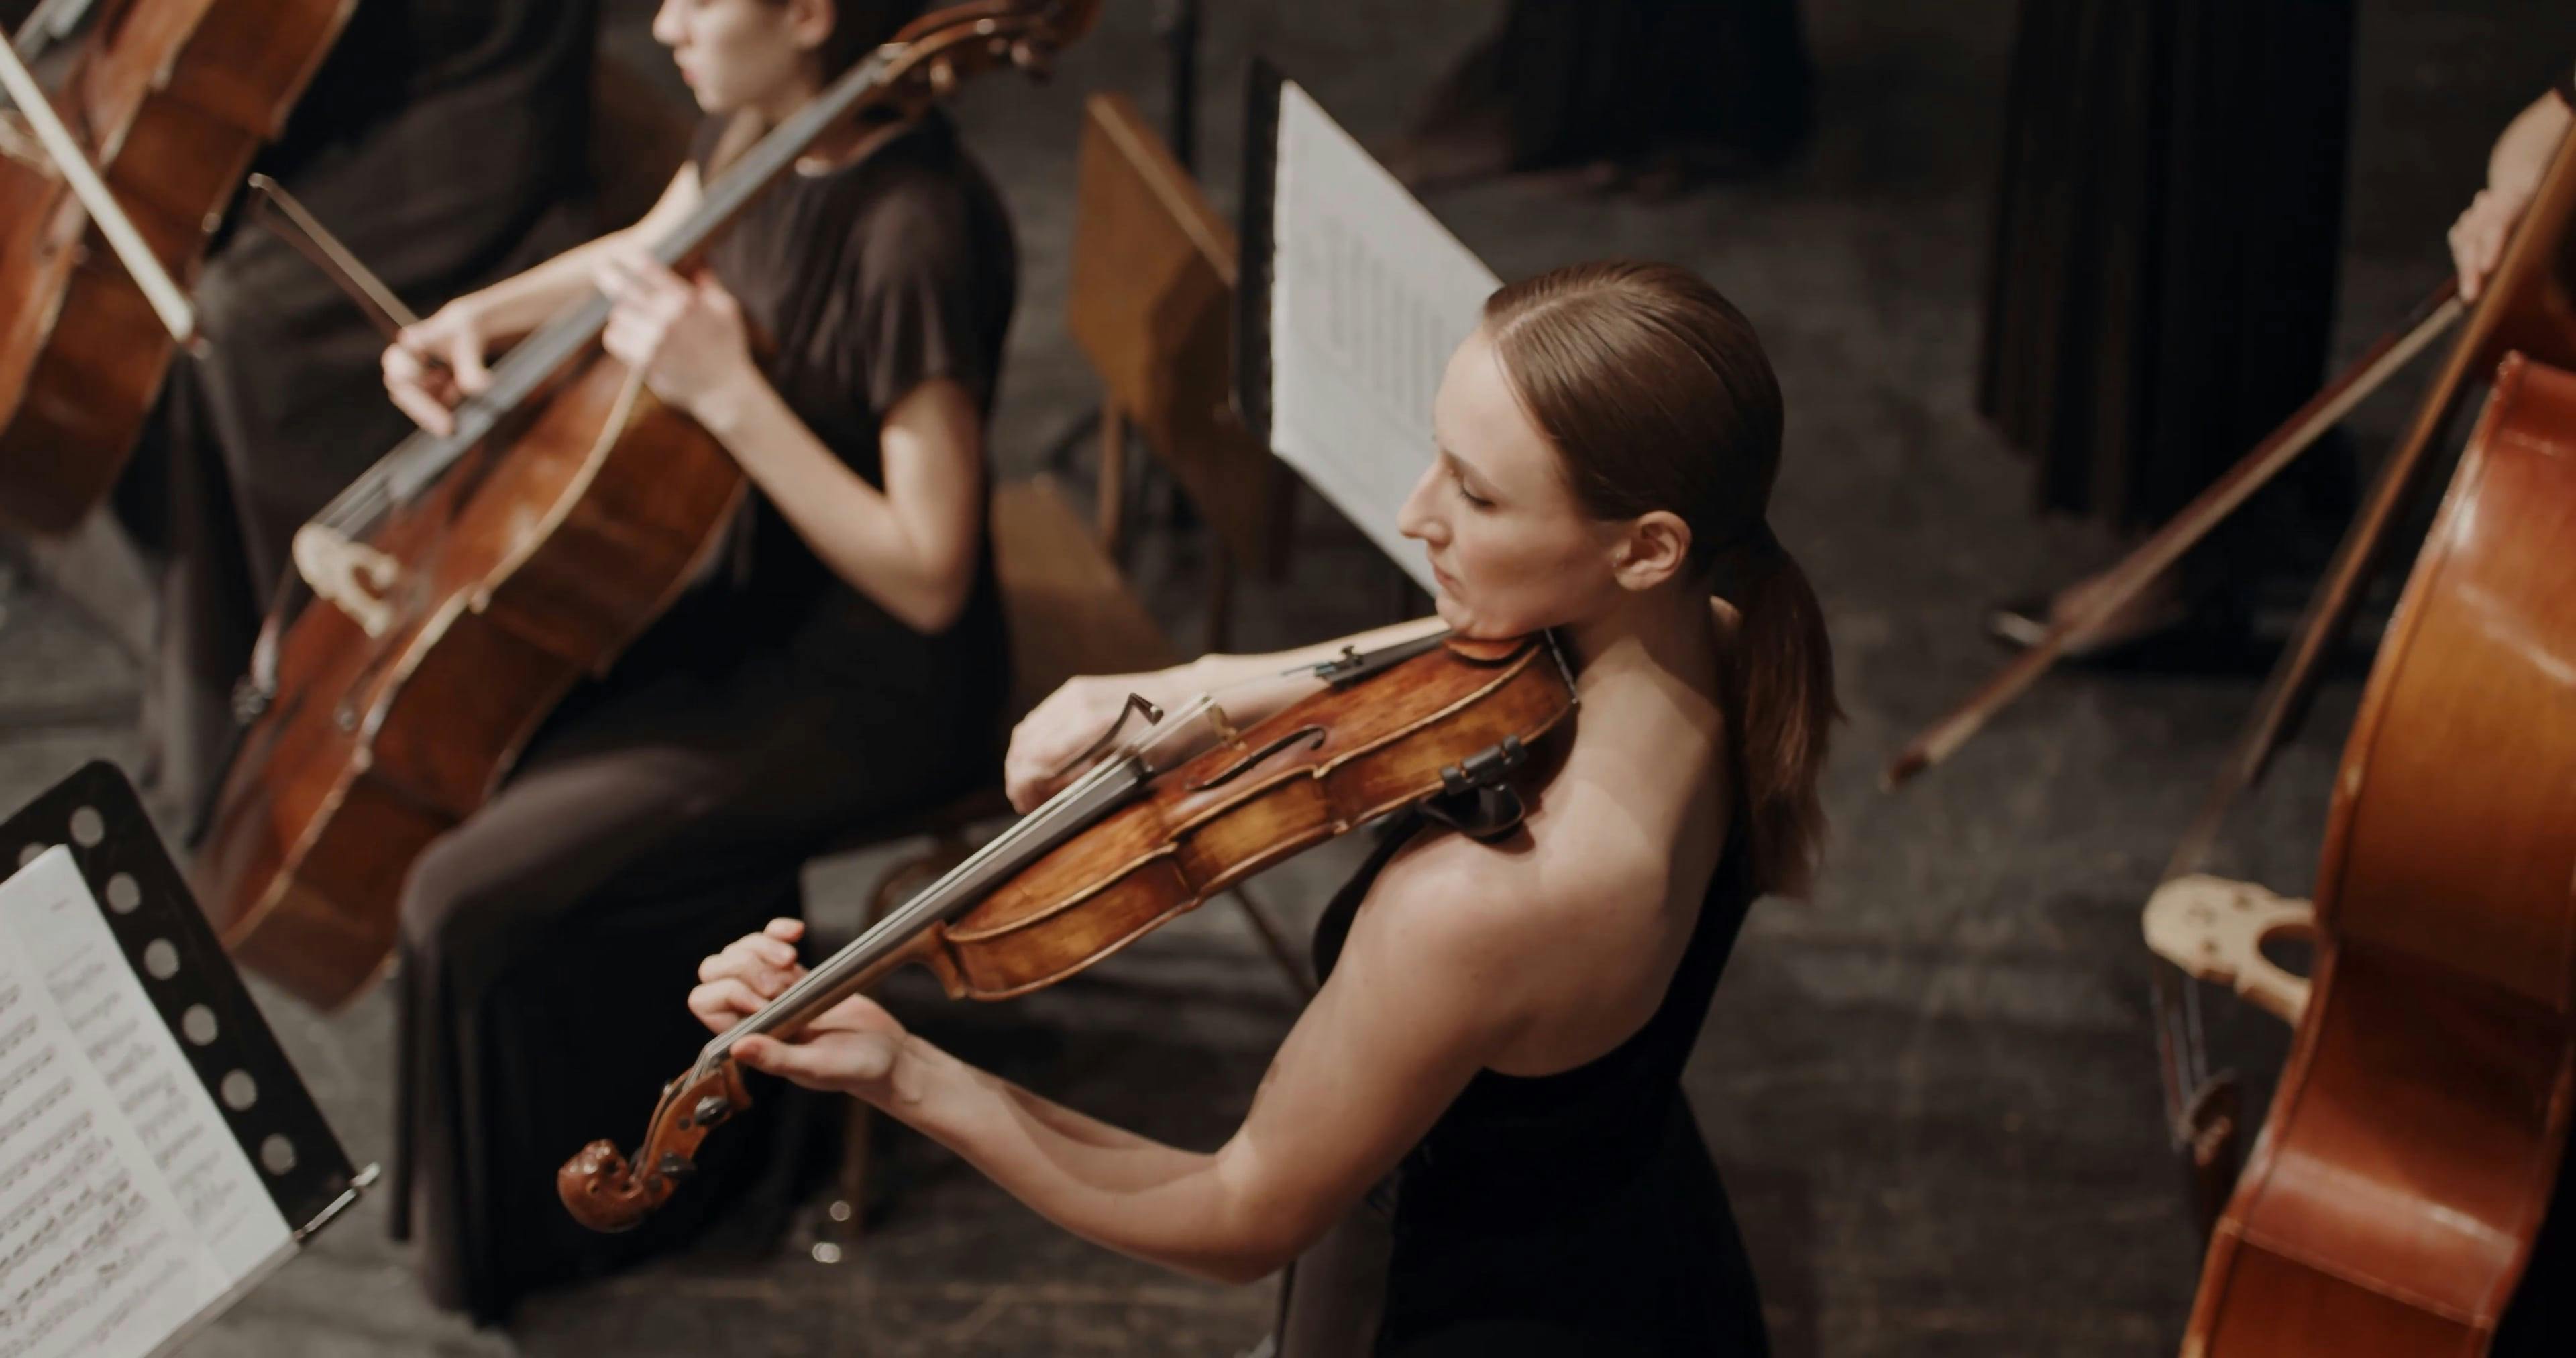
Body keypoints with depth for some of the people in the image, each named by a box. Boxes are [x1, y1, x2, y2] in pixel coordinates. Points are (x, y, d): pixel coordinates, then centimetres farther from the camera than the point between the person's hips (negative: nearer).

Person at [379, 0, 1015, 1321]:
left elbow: (928, 578, -29)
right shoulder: (759, 127, -5)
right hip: (749, 594, 9)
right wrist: (482, 315, 2)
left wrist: (729, 393, -33)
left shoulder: (917, 232, -31)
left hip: (865, 687, -9)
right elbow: (650, 246, 19)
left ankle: (535, 1232, 16)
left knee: (475, 901, -12)